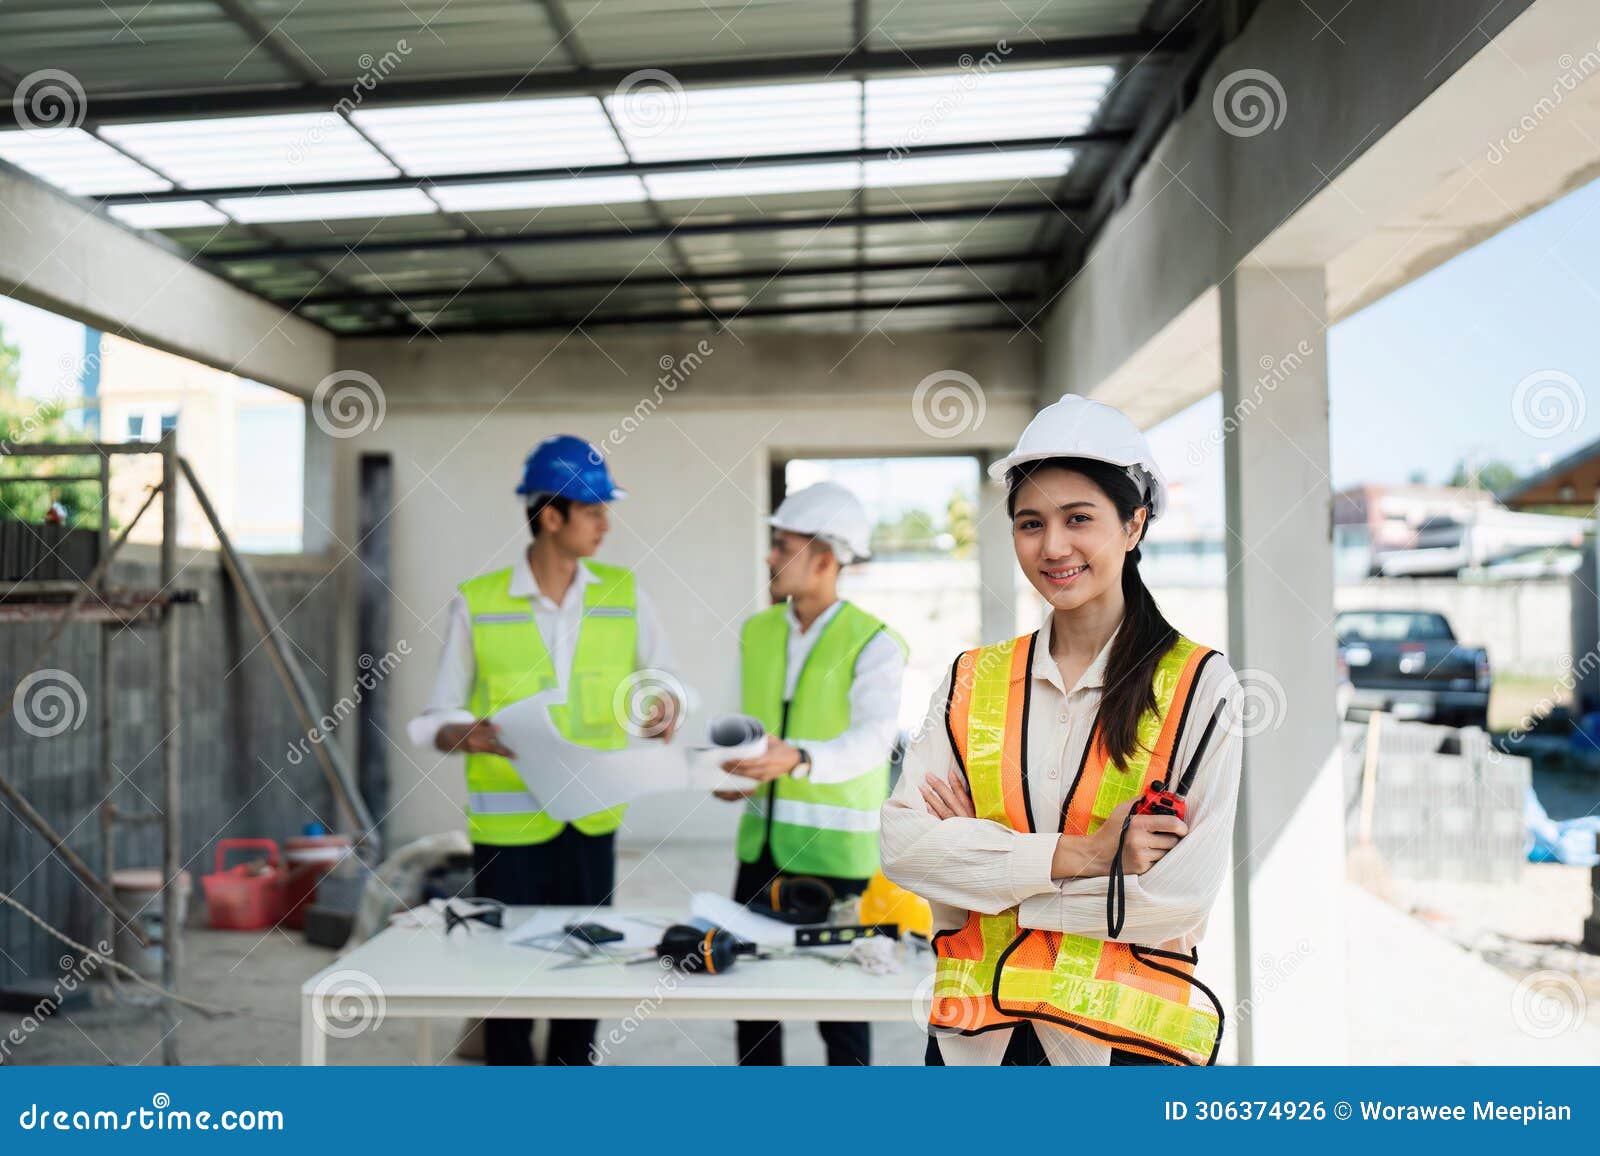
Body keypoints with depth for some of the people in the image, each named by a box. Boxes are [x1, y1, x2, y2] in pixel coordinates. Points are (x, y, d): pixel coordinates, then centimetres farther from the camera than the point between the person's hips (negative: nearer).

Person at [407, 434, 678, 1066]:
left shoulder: (622, 594, 2)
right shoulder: (476, 604, -5)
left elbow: (662, 679, 13)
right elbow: (437, 719, -1)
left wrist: (664, 706, -11)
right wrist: (472, 735, -24)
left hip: (592, 824, 3)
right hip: (507, 829, -3)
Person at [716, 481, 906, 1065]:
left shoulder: (873, 643, -11)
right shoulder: (757, 633, 8)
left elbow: (873, 739, -24)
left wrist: (798, 759, -41)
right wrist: (731, 772, -8)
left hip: (834, 850, -5)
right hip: (762, 840, 6)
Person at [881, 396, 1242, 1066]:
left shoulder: (1200, 684, -7)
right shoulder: (971, 680, 3)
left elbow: (1184, 894, -15)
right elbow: (901, 843, -8)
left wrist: (978, 852, -10)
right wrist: (1078, 853, -18)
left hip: (1132, 1036, -3)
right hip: (972, 1033, 3)